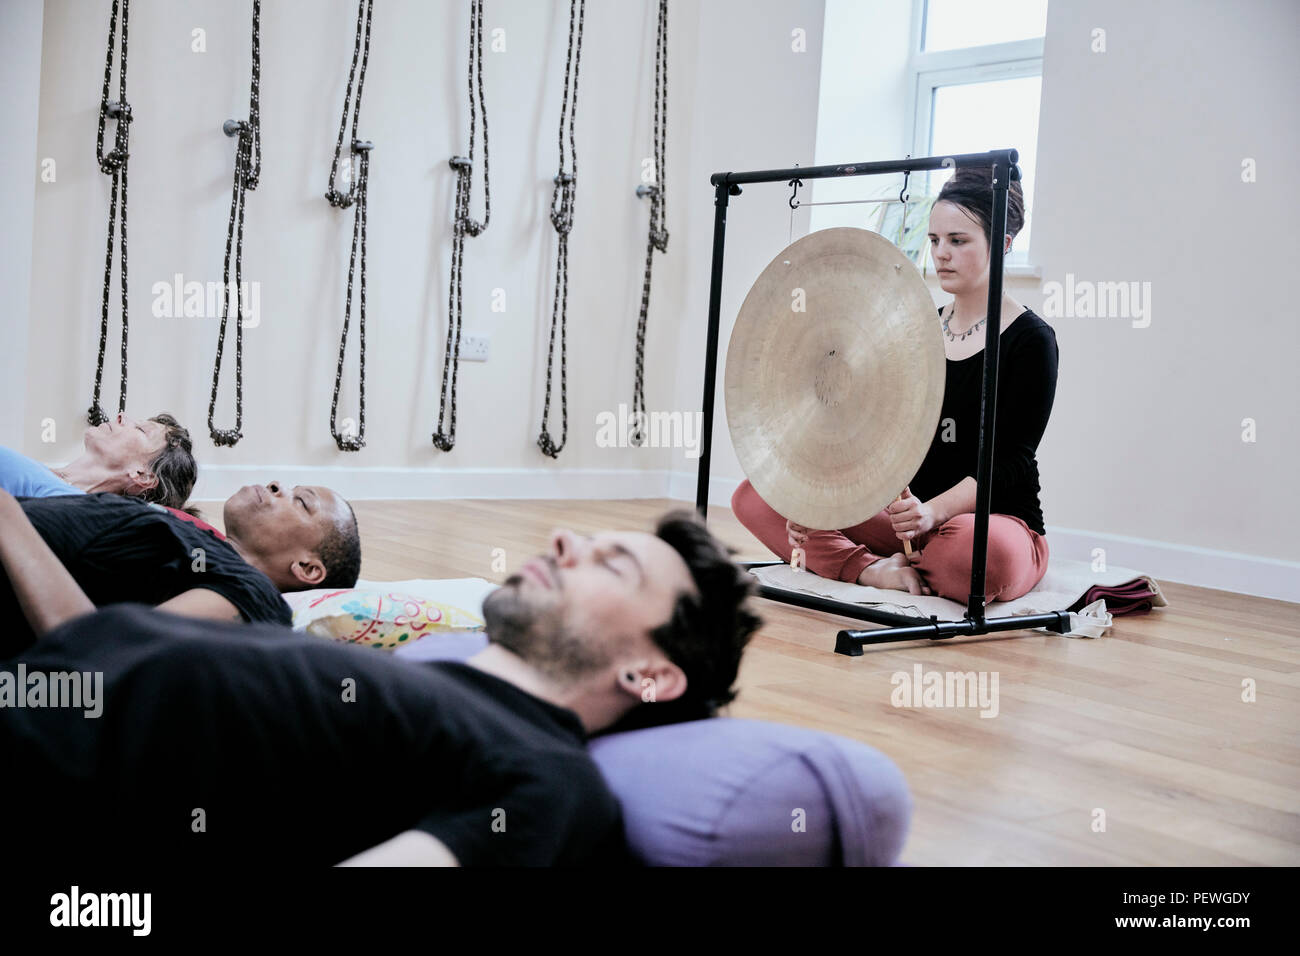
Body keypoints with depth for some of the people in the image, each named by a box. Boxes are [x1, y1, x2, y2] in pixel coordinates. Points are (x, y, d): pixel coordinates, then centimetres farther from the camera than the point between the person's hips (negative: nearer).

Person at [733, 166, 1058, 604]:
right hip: (908, 515, 6)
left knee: (988, 553, -45)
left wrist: (934, 510, -32)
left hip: (996, 520, -6)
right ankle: (873, 569, -21)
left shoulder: (1030, 339, -7)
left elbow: (1011, 461, -15)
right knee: (754, 495, -7)